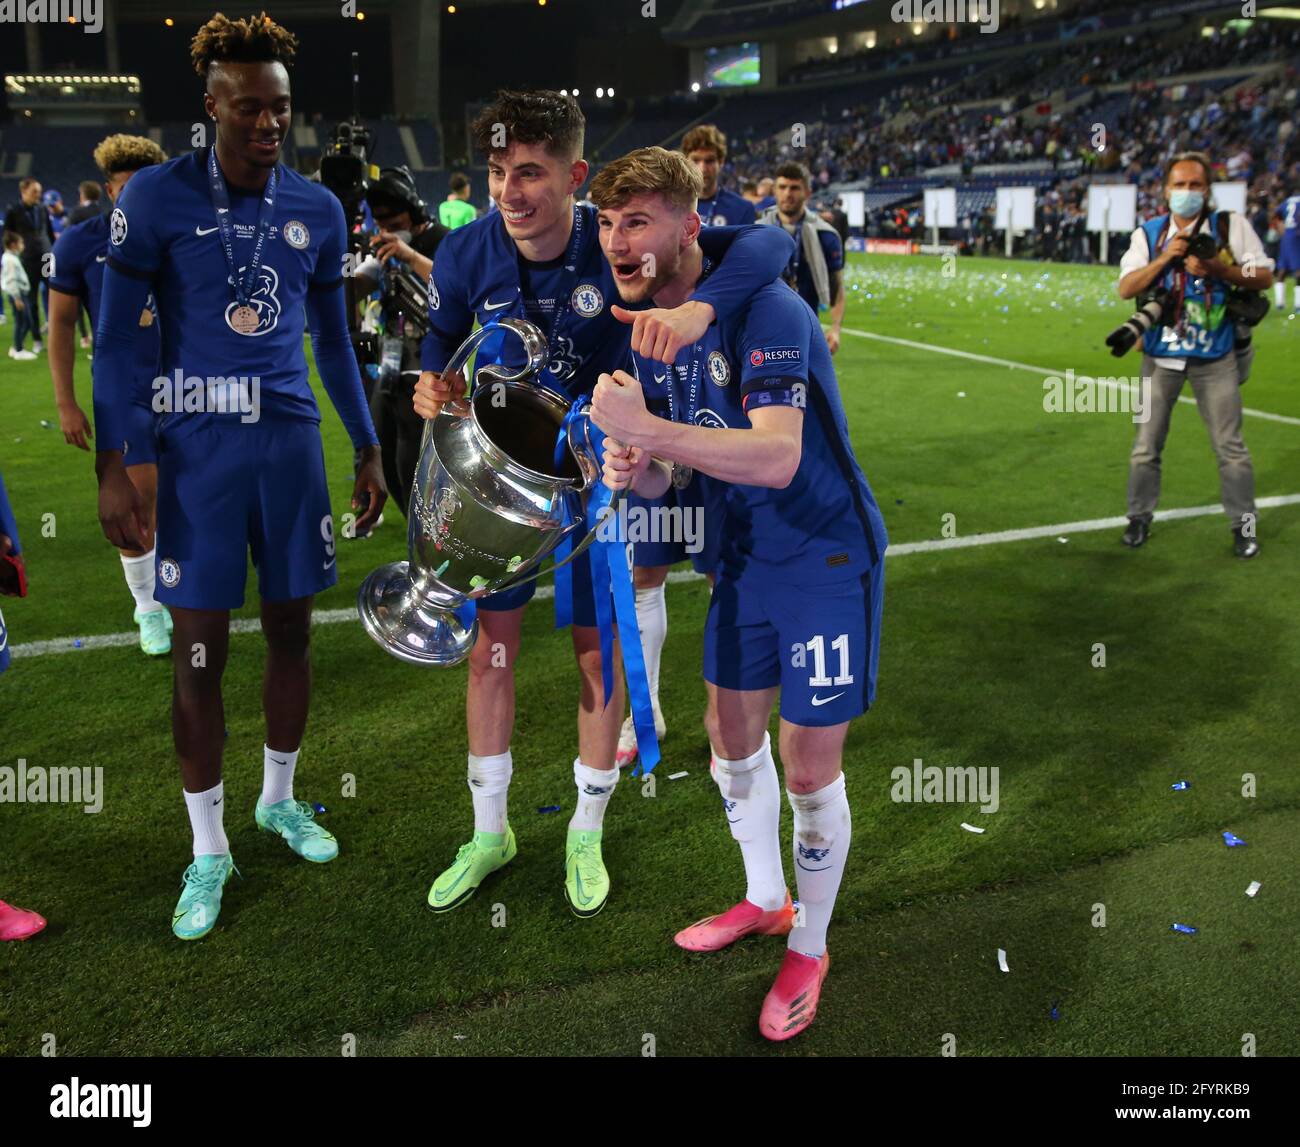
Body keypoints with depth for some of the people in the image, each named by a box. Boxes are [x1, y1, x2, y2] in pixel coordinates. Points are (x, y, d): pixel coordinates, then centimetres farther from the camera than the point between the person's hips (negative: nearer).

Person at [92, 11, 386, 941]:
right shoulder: (155, 198, -5)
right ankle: (209, 848, 16)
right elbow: (117, 338, -4)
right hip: (200, 443, -3)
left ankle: (279, 797, 33)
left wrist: (369, 449, 13)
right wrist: (112, 468, -11)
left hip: (290, 438, 3)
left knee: (292, 628, 11)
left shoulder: (318, 210, 5)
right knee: (200, 648, 1)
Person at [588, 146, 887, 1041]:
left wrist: (646, 431, -40)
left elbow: (776, 459, -35)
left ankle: (808, 950, 24)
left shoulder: (763, 311, -23)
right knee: (731, 735, 18)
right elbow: (670, 470, 9)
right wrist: (637, 474, -15)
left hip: (826, 561, -8)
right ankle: (766, 900, 43)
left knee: (809, 769, 1)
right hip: (746, 559, 8)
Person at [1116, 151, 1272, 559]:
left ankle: (1243, 524, 15)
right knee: (1146, 443, 6)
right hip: (1161, 353, 1)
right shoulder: (1148, 233, 2)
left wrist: (1217, 269, -18)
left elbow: (1264, 277, -4)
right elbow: (1126, 288, -7)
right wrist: (1166, 256, -17)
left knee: (1229, 445, 3)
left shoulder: (1230, 226, -2)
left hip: (1215, 356, -1)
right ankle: (1140, 518, 20)